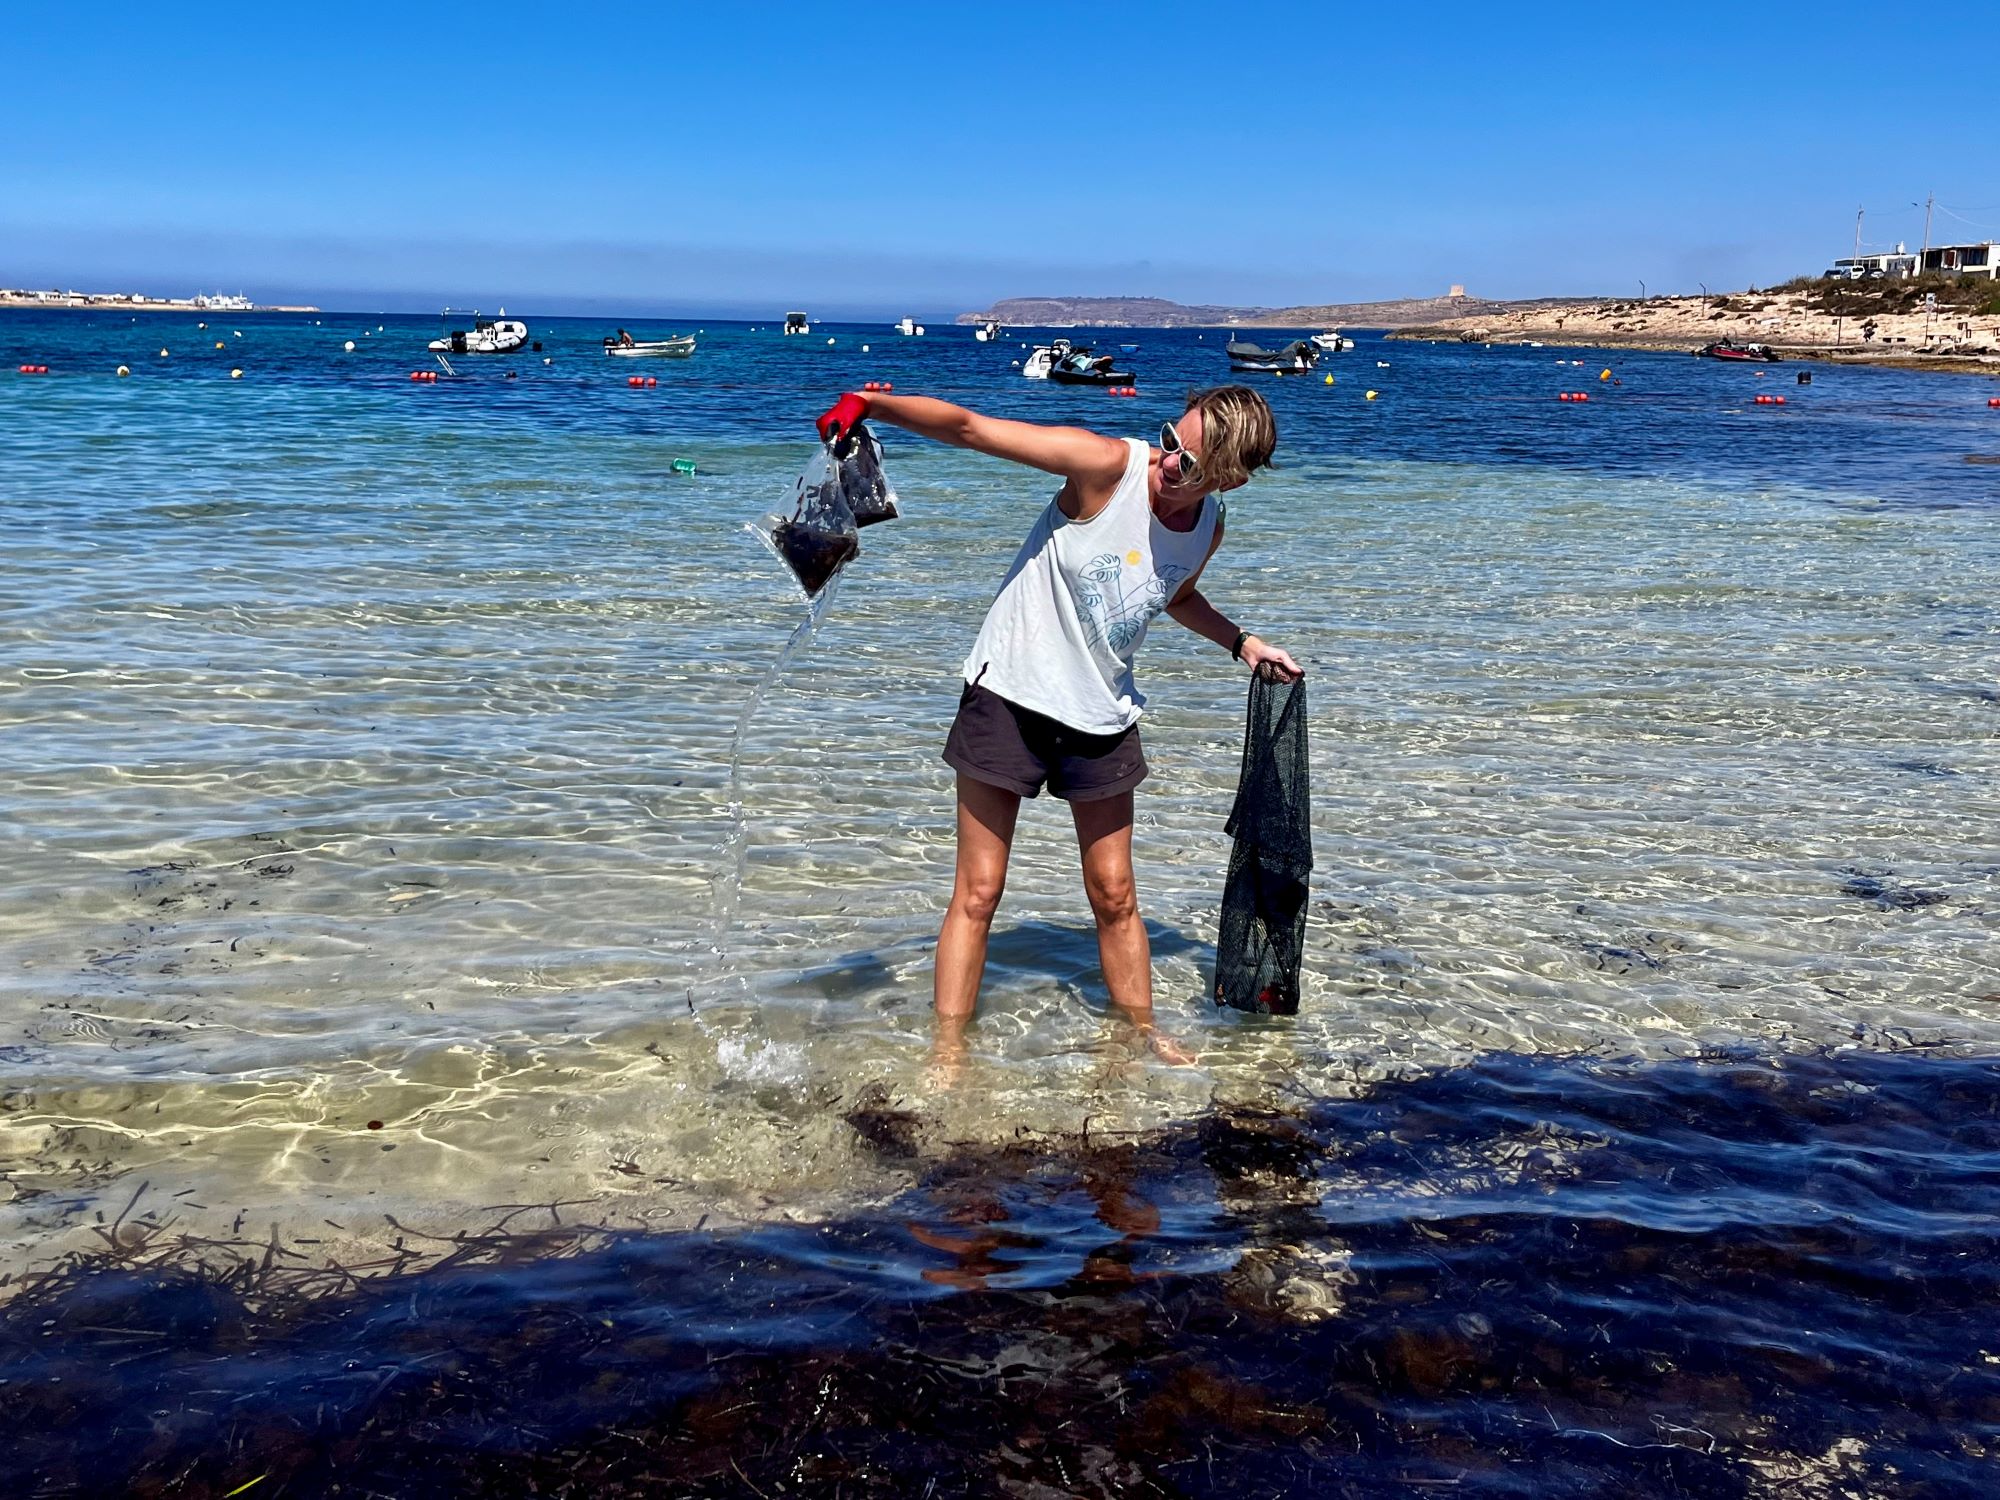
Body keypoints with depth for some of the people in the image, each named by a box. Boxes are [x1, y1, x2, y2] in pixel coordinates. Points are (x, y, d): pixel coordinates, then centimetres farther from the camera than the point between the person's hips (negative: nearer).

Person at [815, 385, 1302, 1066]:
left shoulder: (1209, 526, -1)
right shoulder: (1107, 465, -20)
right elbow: (970, 428, -26)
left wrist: (1239, 641, 13)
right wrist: (869, 403, -38)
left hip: (1102, 716, 5)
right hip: (1011, 695, -4)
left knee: (1114, 896, 11)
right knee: (978, 893, -2)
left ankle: (1142, 1036, 29)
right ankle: (947, 1054, 9)